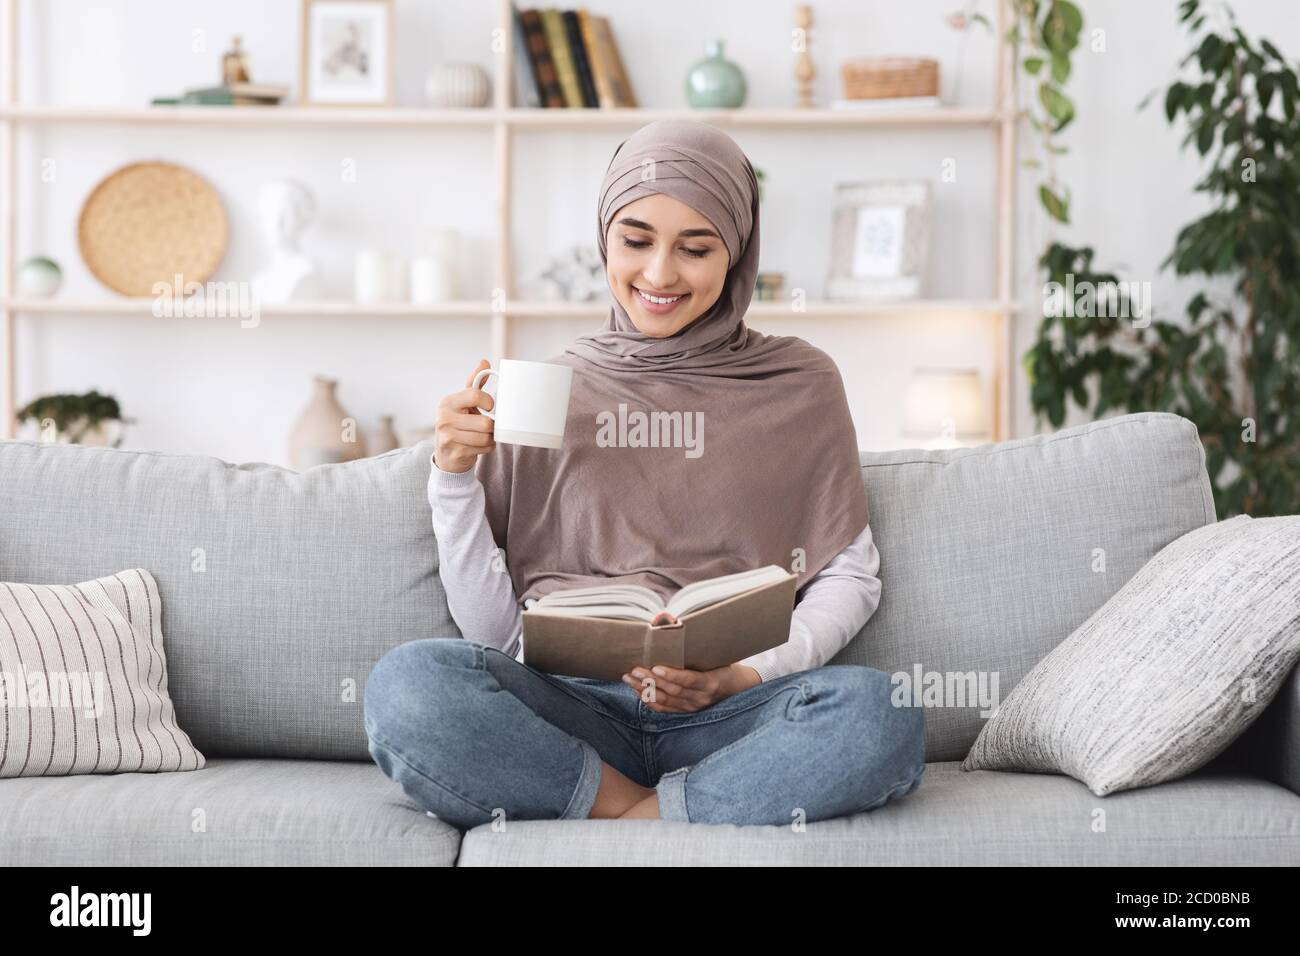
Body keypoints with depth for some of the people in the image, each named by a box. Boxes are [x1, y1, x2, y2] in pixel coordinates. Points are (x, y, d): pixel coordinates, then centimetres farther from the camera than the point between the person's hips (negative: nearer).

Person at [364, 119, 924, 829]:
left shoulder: (800, 385, 10)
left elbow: (849, 579, 9)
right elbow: (493, 627, 9)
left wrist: (749, 675, -9)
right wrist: (454, 476, -5)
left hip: (723, 716, 0)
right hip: (568, 708, 1)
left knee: (879, 713, -32)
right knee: (405, 685, -30)